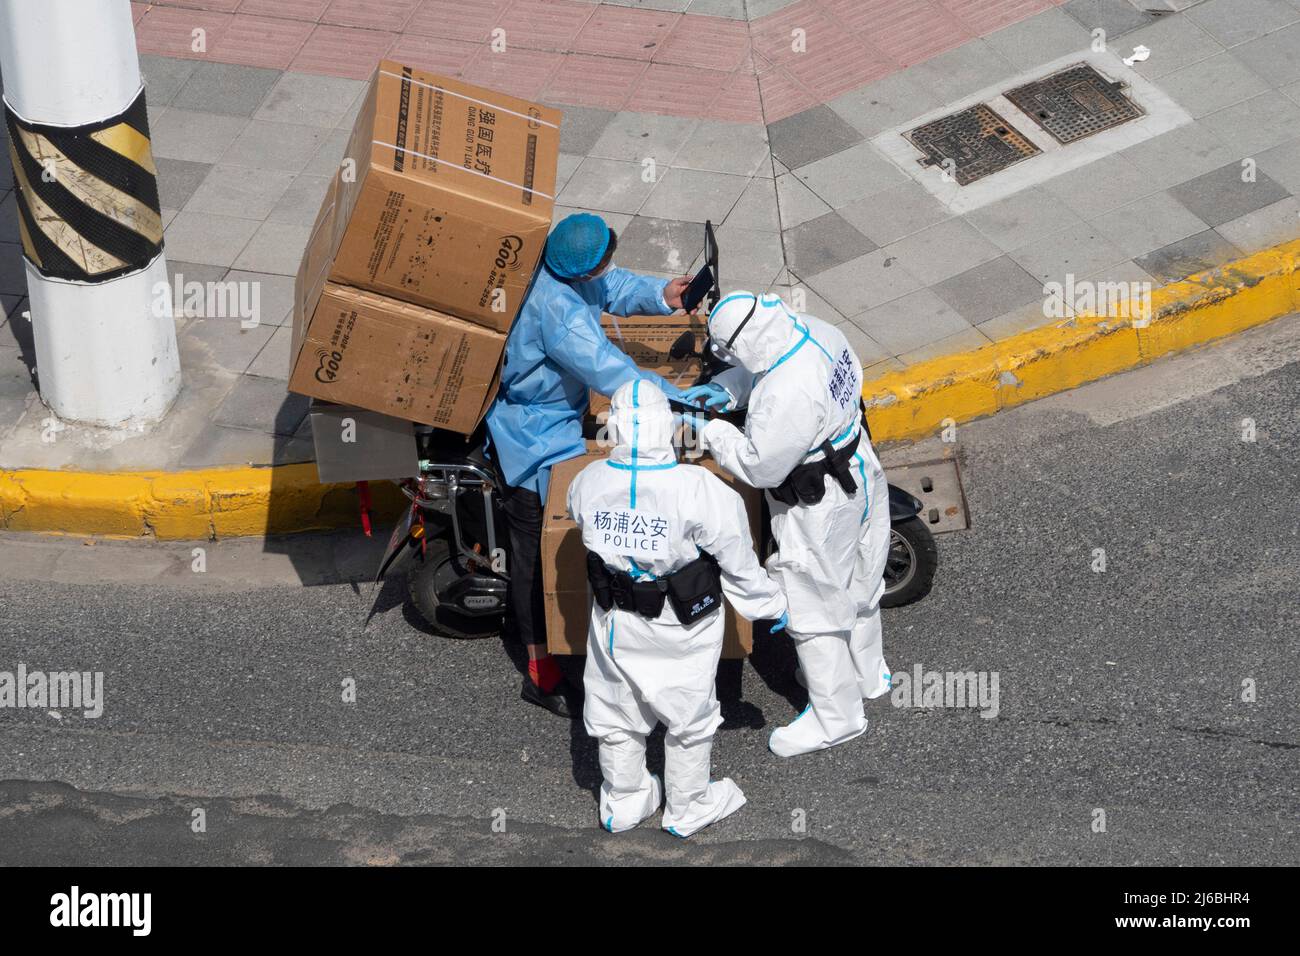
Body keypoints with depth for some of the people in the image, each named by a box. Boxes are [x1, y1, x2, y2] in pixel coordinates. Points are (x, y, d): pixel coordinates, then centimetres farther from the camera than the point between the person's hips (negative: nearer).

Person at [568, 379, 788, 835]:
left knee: (617, 716, 24)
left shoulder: (588, 483, -19)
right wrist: (770, 606, 0)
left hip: (616, 624, 3)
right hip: (680, 631, -3)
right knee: (689, 719, 21)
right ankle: (688, 809, 39)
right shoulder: (699, 490, -30)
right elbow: (739, 563, -18)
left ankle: (623, 804, 43)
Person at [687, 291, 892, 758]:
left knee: (814, 607, 10)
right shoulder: (818, 334, -11)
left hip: (819, 509, -9)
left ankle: (836, 716, 25)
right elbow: (759, 368, 11)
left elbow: (760, 466, -26)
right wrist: (725, 389, -3)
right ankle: (867, 673, 50)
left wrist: (712, 433, -12)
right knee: (856, 585, 28)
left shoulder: (788, 395, -38)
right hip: (858, 472, 9)